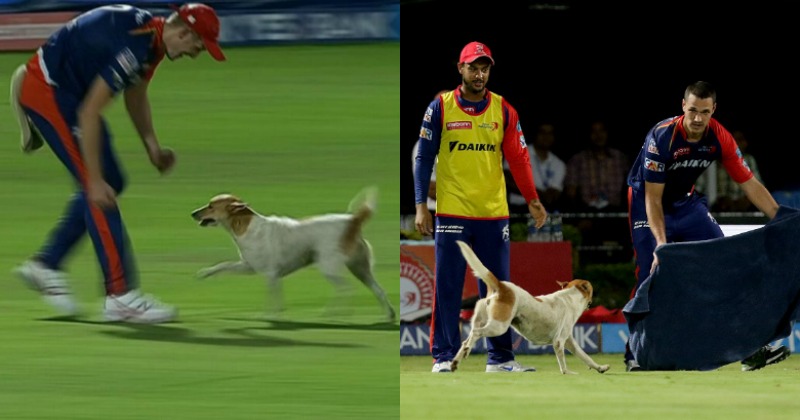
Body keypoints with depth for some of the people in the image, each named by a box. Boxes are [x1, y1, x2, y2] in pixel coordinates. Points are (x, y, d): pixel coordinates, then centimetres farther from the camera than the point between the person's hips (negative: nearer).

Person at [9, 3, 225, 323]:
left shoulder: (152, 35, 1)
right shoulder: (131, 49, -30)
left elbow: (135, 93, 17)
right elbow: (88, 114, -30)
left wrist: (152, 146, 5)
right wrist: (95, 180, -27)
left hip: (68, 90, 11)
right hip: (46, 89, -11)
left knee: (109, 183, 12)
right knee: (99, 188, -14)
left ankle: (46, 264, 19)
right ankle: (120, 296, -16)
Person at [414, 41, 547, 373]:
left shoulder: (503, 110, 6)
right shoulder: (441, 108, 1)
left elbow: (518, 158, 2)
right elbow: (424, 158, 2)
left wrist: (532, 201, -9)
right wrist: (421, 205, -5)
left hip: (494, 214, 2)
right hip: (451, 214, -2)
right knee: (447, 288, -2)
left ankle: (500, 358, 8)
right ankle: (443, 356, 3)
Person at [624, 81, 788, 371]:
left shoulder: (719, 138, -15)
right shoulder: (662, 136, -29)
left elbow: (749, 184, -7)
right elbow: (653, 198, -28)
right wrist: (661, 242, -38)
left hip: (686, 203, 5)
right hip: (646, 204, -5)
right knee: (651, 275, -14)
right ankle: (634, 355, -3)